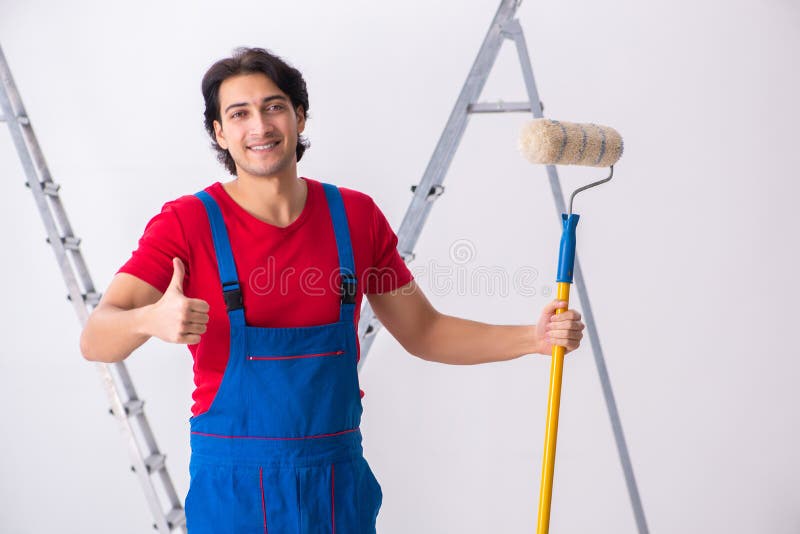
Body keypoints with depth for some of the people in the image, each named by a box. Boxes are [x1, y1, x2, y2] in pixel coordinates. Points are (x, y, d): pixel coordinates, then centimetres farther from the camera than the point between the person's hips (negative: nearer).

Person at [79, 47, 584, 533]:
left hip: (341, 482, 3)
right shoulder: (188, 223, -9)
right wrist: (150, 319, -40)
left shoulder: (355, 216, 2)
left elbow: (424, 332, 10)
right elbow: (96, 340, -18)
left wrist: (534, 336, -2)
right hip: (235, 487, -3)